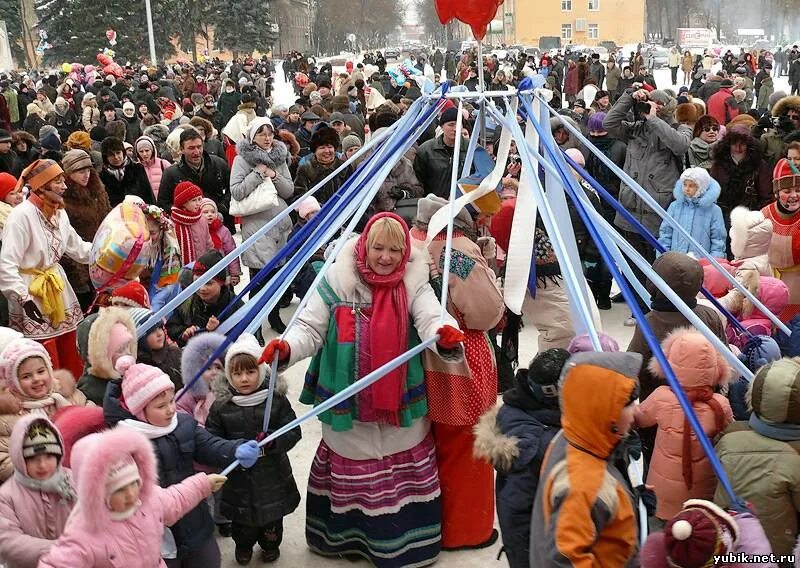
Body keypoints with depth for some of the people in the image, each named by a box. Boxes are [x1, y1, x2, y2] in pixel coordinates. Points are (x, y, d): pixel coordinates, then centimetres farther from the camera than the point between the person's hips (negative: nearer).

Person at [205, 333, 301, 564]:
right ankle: (243, 545, 47)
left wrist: (273, 441, -28)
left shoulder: (276, 399, -10)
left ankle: (270, 544, 48)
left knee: (272, 515, 20)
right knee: (242, 519, 17)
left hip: (272, 475, 0)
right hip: (239, 479, 0)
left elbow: (294, 432, -9)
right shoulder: (221, 406, -9)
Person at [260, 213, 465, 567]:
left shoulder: (413, 283, -5)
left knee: (406, 478, 13)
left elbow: (431, 318, -20)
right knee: (350, 477, 15)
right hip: (349, 405, -1)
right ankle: (345, 536, 38)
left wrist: (446, 335, -44)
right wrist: (286, 347, -30)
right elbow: (311, 328, -8)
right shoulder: (339, 281, -9)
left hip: (402, 405, 1)